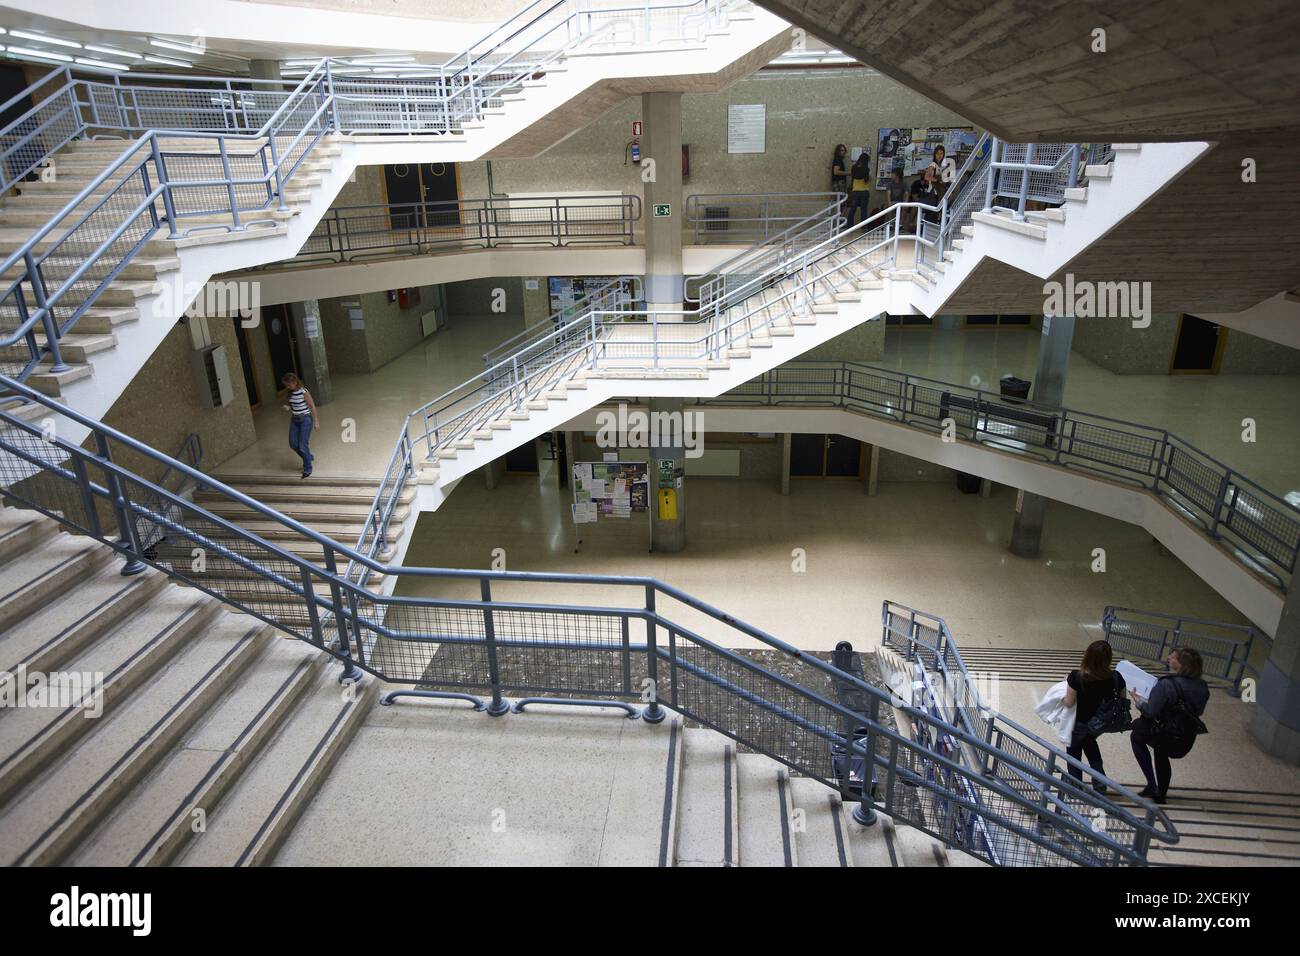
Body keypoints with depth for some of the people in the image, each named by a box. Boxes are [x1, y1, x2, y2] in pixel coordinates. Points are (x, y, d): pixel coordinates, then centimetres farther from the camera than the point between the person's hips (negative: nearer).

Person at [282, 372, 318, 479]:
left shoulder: (304, 392, -18)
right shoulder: (291, 393, 2)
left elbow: (312, 406, -12)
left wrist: (316, 421, -10)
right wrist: (288, 408, -8)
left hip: (305, 419, -7)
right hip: (294, 420, 7)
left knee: (303, 446, -6)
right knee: (293, 444, 9)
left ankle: (307, 470, 9)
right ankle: (308, 458, 35)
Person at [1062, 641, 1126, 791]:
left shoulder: (1077, 677, -31)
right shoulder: (1116, 678, -21)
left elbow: (1069, 703, -21)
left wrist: (1068, 684, -7)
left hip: (1079, 724, -3)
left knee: (1074, 750, 22)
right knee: (1090, 742, 33)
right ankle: (1100, 783, 33)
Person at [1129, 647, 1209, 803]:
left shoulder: (1166, 684, -28)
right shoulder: (1202, 687, -8)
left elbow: (1150, 712, -25)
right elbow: (1198, 711, 8)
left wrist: (1137, 700, -7)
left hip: (1165, 736, -6)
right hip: (1187, 740, 6)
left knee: (1136, 736, 22)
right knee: (1161, 757, 33)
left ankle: (1152, 785, 15)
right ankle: (1161, 795, 48)